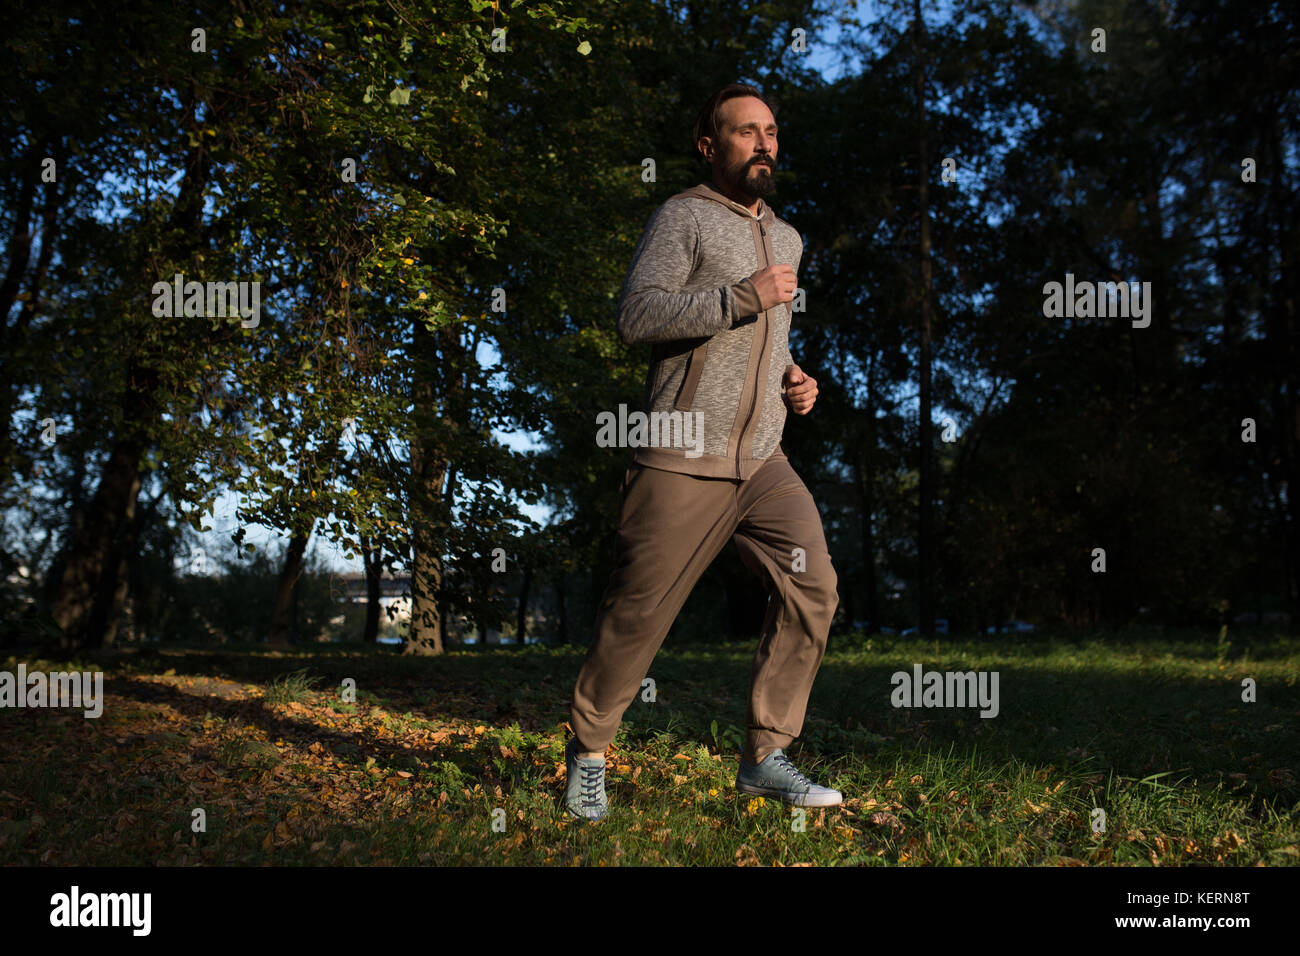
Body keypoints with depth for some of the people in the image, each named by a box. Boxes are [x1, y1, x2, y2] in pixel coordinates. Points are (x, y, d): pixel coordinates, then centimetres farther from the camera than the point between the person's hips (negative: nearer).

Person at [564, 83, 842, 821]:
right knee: (639, 615, -2)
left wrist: (795, 378, 14)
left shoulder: (787, 238, 22)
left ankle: (767, 756, 3)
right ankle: (589, 752, 18)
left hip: (765, 461, 7)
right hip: (683, 462, -6)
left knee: (813, 589, -7)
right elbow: (637, 316, -15)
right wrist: (743, 297, -19)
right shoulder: (684, 216, -1)